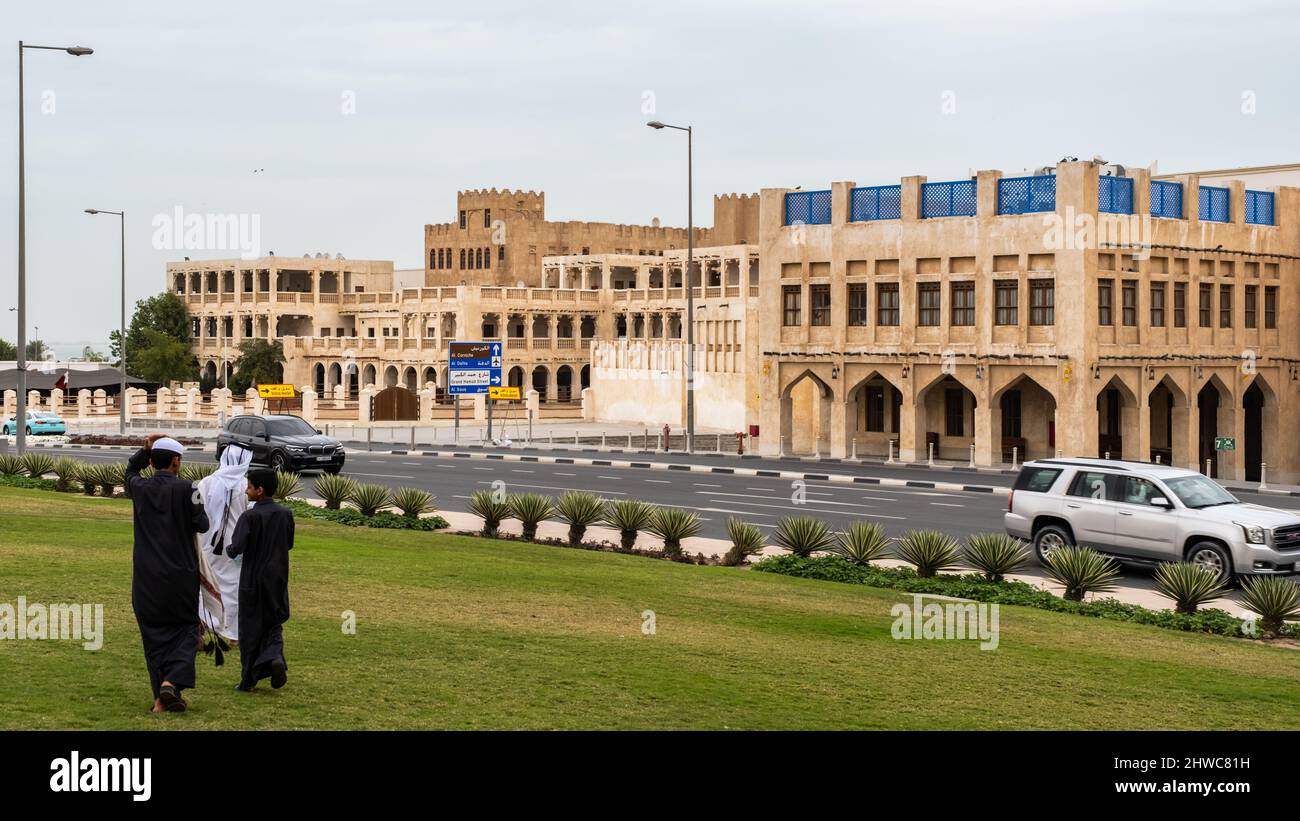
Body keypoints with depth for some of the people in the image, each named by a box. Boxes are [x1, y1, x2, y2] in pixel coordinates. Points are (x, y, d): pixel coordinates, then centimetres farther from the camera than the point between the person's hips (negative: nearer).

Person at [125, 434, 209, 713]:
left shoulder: (139, 488, 1)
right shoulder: (185, 489, -11)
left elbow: (130, 470, 24)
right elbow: (202, 525, -10)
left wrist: (145, 450, 9)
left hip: (146, 577, 3)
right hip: (181, 574, -3)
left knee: (154, 633, 10)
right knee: (185, 628, 11)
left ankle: (161, 698, 8)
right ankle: (172, 681, -11)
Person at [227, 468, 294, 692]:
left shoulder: (250, 516, -16)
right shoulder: (285, 514, 0)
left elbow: (236, 548, -22)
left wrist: (229, 550, -1)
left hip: (253, 581, -4)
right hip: (278, 580, 4)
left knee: (250, 628, 7)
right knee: (274, 623, 16)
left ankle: (249, 679, 12)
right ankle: (275, 656, -12)